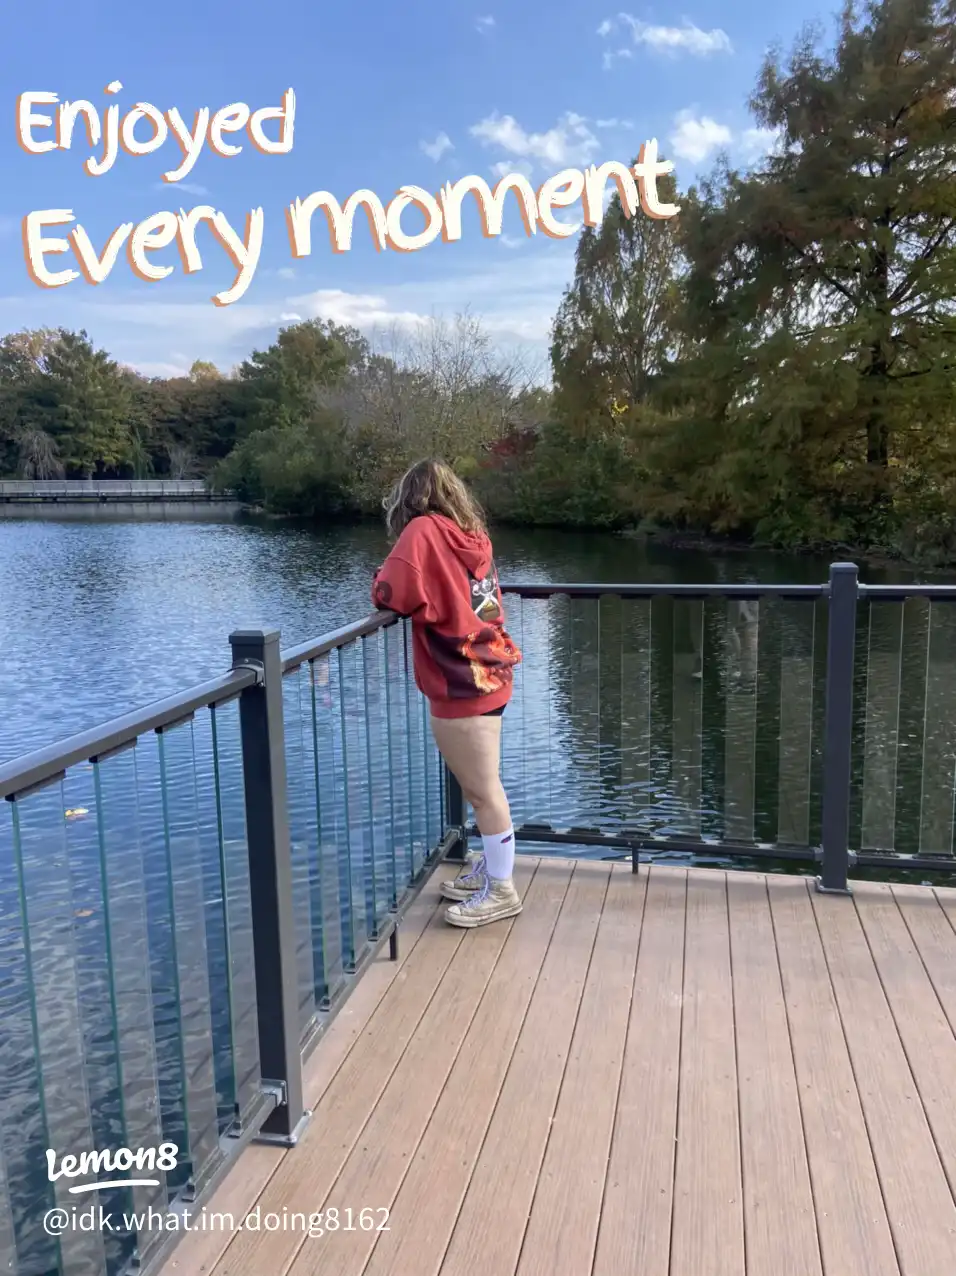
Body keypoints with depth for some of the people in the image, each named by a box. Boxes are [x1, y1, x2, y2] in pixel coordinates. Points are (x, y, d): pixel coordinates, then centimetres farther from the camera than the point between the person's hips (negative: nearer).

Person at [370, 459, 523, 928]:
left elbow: (393, 594, -19)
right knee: (482, 787, 19)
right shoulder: (473, 534, 10)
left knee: (483, 791, 2)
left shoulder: (423, 530, -11)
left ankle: (501, 891, 13)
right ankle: (489, 868, 33)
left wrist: (382, 582, 1)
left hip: (461, 686, -8)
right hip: (488, 675, 8)